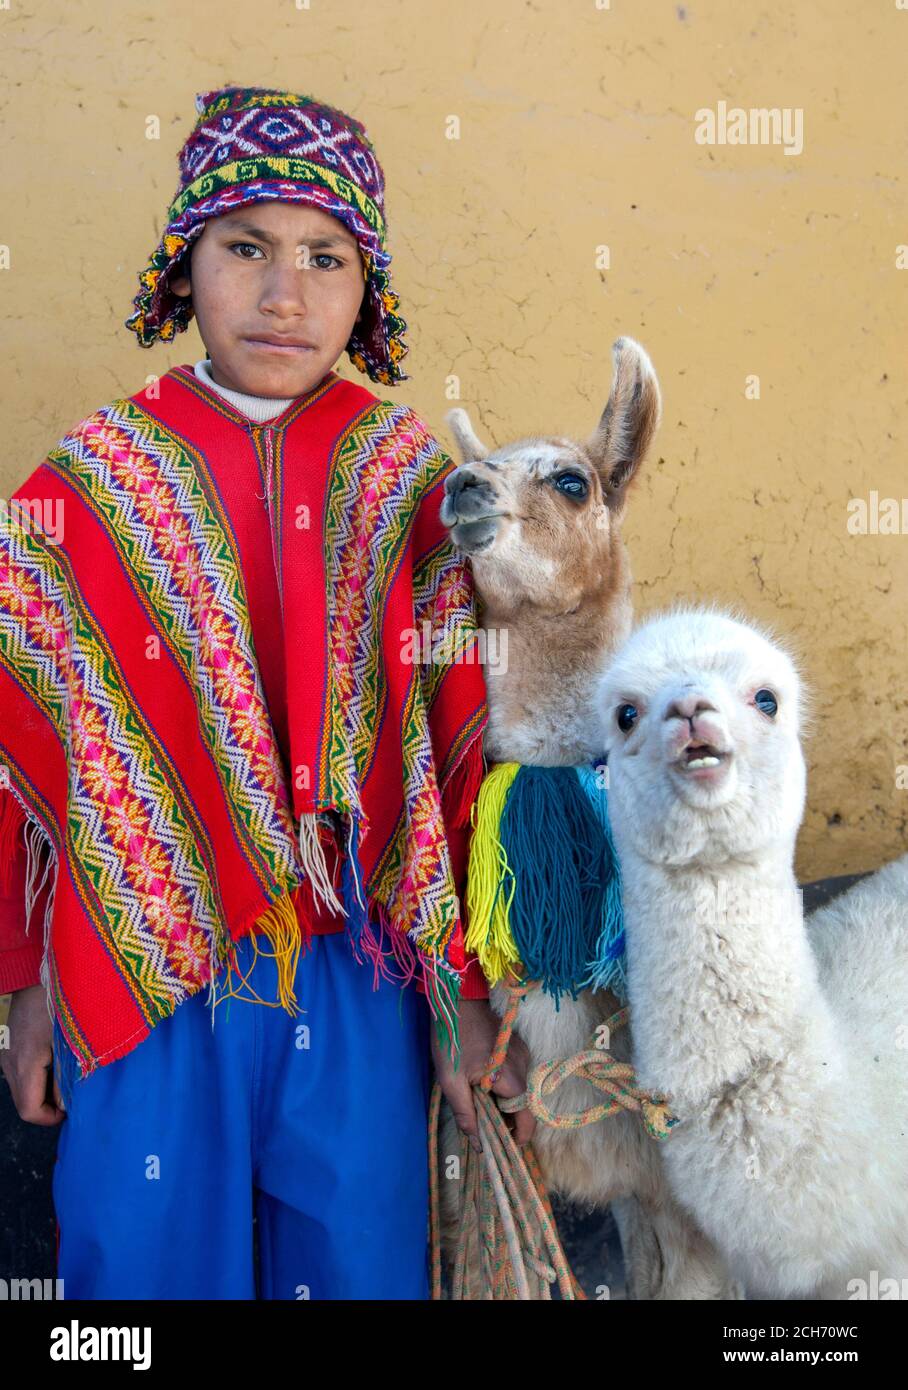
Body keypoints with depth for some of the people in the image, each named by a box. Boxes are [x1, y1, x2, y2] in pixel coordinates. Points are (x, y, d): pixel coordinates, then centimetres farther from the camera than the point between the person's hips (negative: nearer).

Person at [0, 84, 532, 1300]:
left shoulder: (416, 485, -1)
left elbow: (468, 751, -1)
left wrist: (466, 994, -2)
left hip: (359, 982, 1)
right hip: (139, 982, 0)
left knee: (361, 1262, 14)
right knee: (155, 1262, 13)